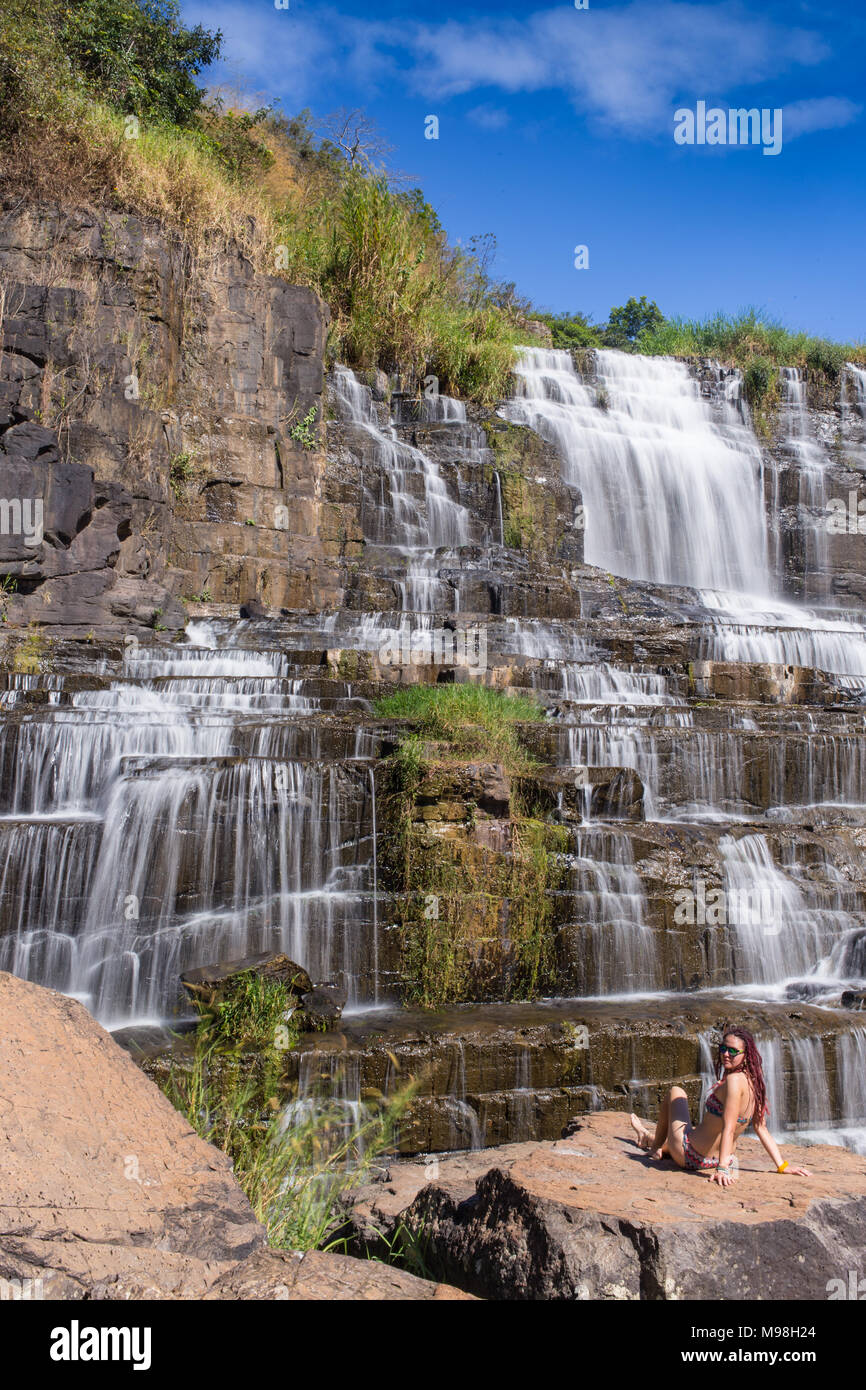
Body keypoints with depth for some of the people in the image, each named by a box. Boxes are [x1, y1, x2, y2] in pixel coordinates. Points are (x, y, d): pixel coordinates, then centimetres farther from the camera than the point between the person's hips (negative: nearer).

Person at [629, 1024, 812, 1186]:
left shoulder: (735, 1079, -27)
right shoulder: (753, 1083, -2)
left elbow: (728, 1129, -32)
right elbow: (762, 1129, -1)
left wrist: (723, 1169, -35)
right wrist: (782, 1166, 5)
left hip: (690, 1157, -7)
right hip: (715, 1160, 8)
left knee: (676, 1092, 17)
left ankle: (656, 1145, 34)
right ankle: (650, 1136, 69)